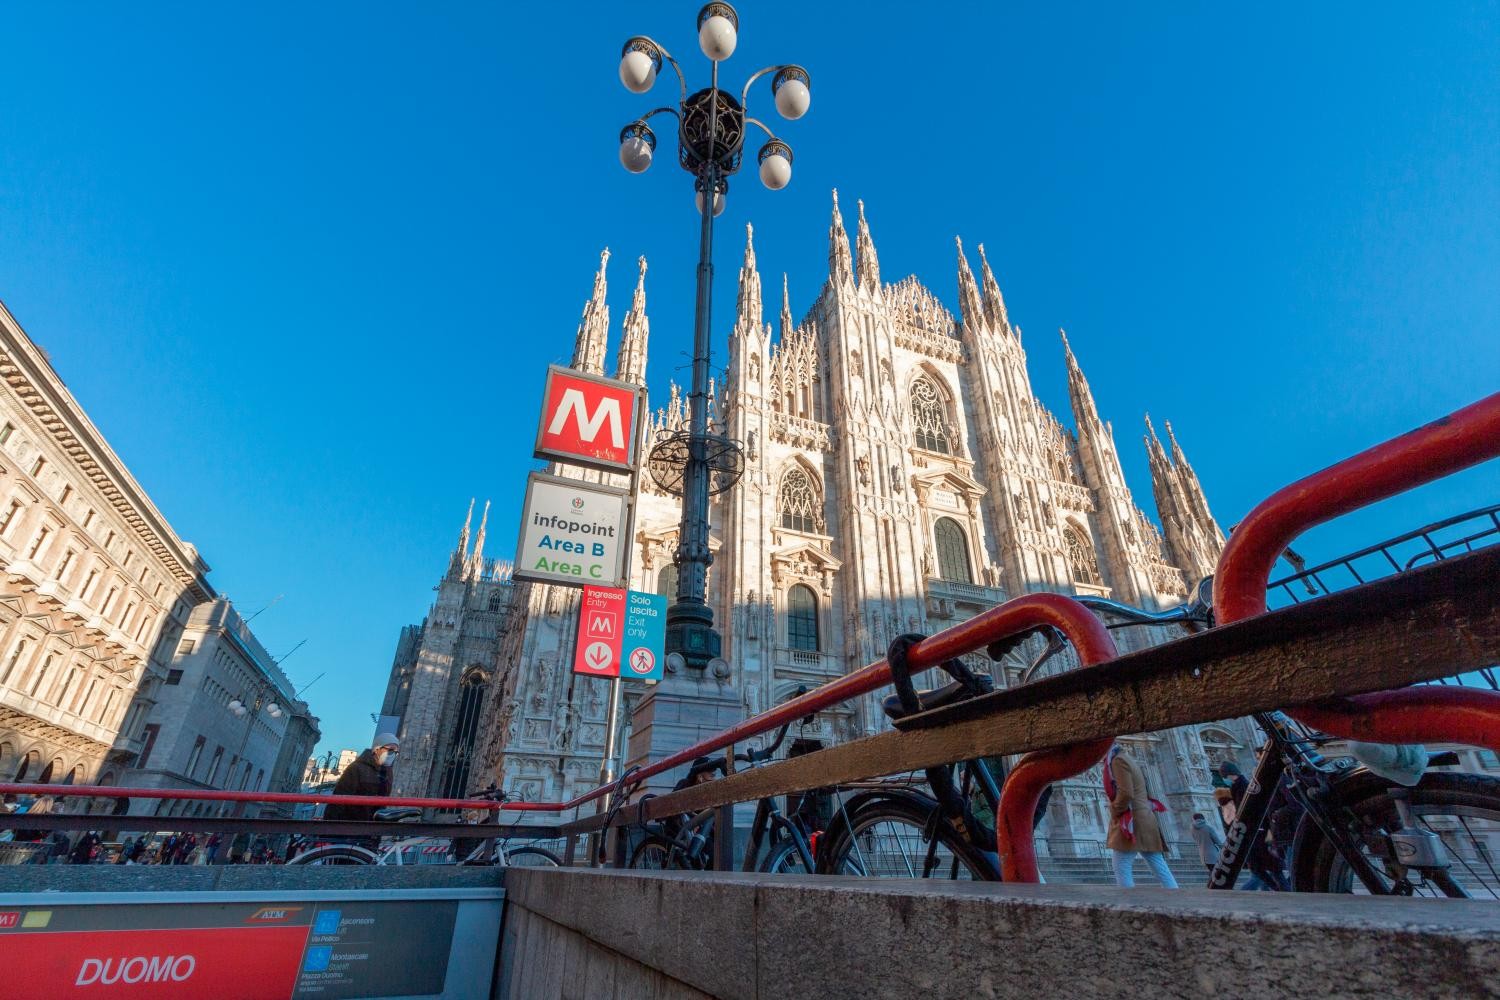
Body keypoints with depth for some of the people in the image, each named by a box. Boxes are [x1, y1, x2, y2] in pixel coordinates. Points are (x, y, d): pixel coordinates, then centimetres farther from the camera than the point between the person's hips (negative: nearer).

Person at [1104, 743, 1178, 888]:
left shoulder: (1118, 760, -9)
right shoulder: (1127, 761, 21)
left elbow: (1126, 794, -19)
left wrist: (1114, 813, -8)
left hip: (1132, 822, -10)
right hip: (1143, 822, 10)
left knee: (1122, 870, -8)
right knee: (1160, 869, 8)